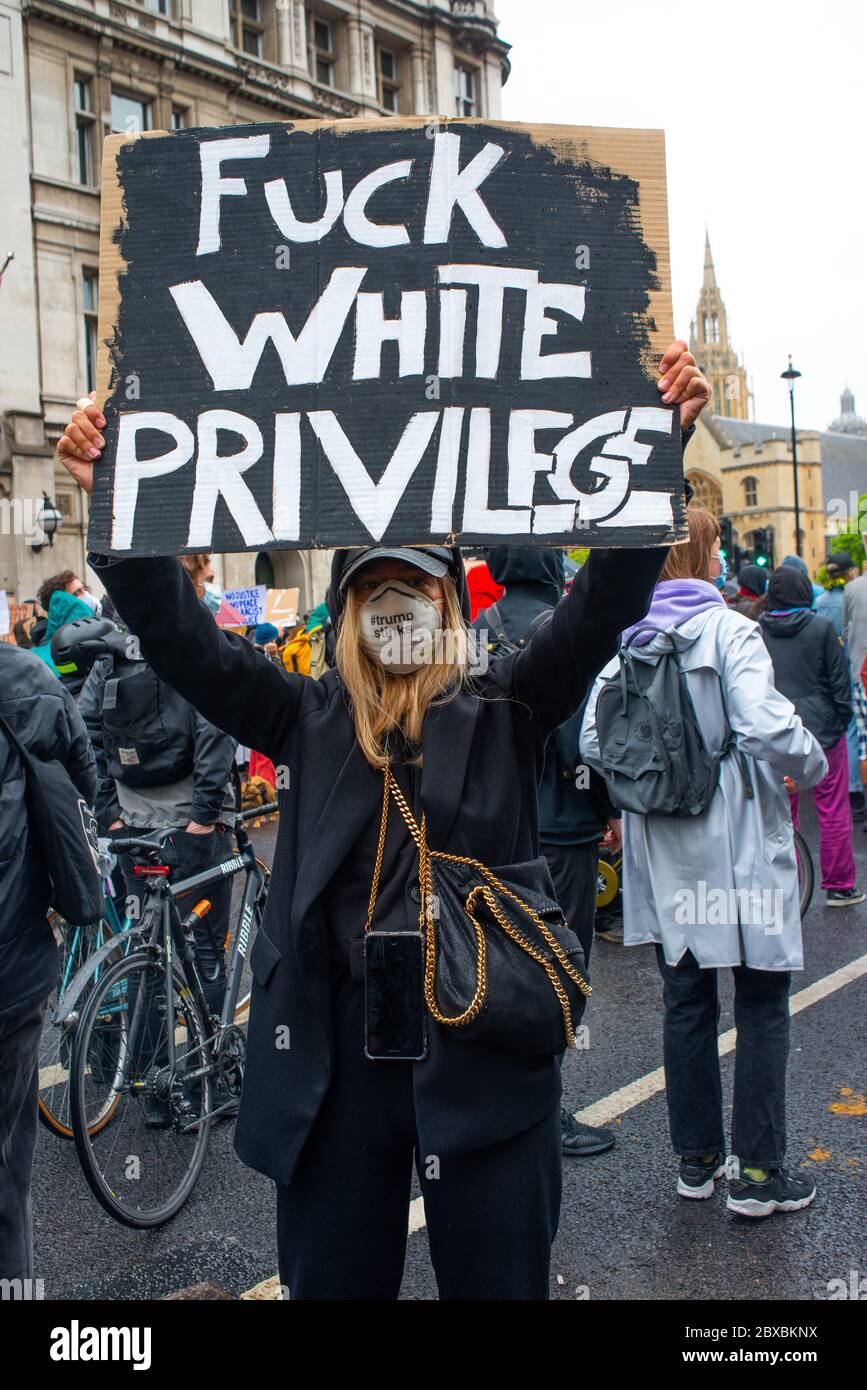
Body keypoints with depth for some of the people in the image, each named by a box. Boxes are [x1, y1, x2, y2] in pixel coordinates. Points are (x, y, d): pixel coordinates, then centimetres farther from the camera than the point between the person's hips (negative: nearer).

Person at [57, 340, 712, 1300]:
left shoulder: (505, 711, 1)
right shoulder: (308, 719, 5)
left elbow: (605, 606, -10)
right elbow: (180, 636, -2)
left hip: (485, 1048, -1)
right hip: (334, 1051, 2)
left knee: (498, 1280, 14)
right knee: (333, 1279, 17)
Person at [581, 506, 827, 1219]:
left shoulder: (626, 639, 2)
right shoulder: (729, 631, -13)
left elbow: (593, 740, -3)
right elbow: (767, 727, -24)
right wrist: (814, 765, -4)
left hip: (664, 851, 5)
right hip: (739, 845, -5)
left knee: (686, 1001, 15)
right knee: (762, 1005, 8)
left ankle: (696, 1159, 27)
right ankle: (757, 1172, 15)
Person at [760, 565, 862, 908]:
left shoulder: (756, 632, -1)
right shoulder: (821, 628, -7)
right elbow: (839, 680, -3)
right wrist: (843, 720, 9)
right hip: (822, 731, -3)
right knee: (833, 812, 6)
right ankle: (839, 887, 13)